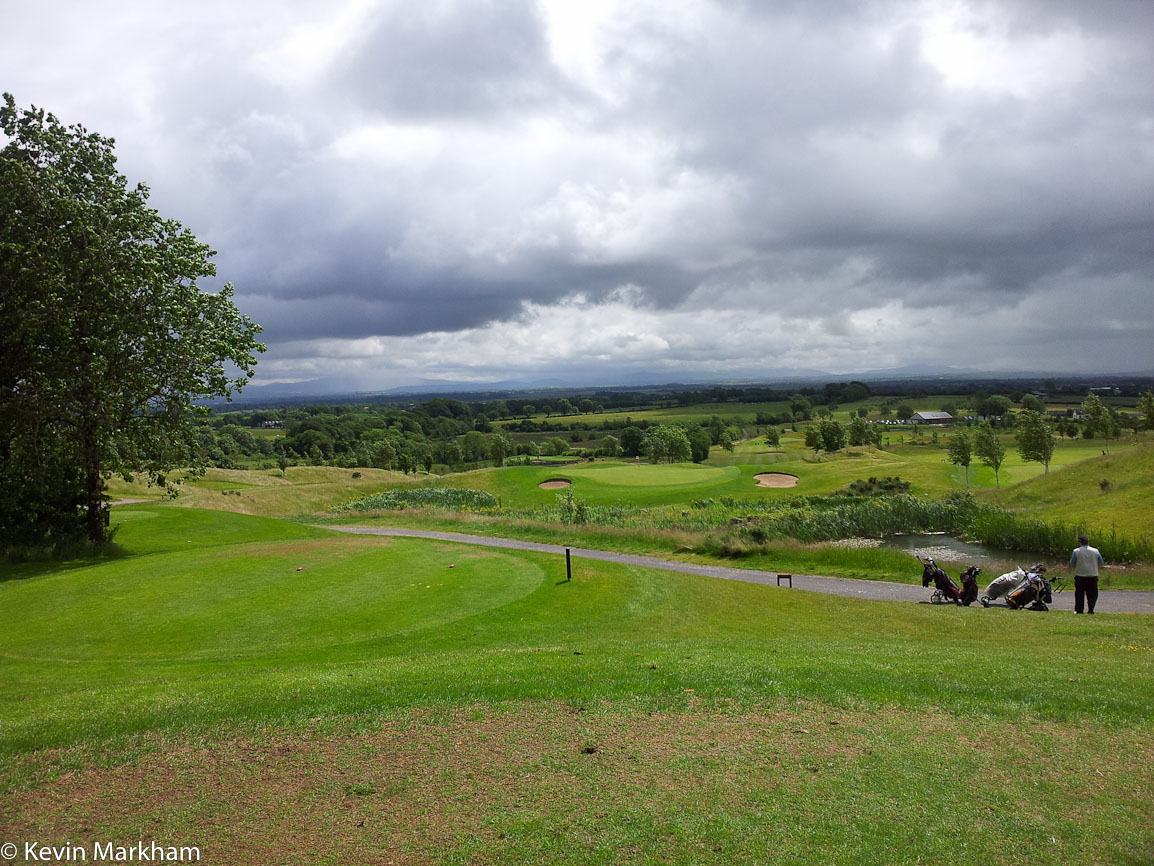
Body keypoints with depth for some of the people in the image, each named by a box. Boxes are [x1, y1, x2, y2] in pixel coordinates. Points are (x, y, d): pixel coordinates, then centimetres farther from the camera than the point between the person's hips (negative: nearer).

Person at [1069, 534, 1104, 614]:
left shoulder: (1076, 551, -6)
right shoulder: (1095, 551, 1)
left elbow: (1072, 564, -5)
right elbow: (1101, 562, 7)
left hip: (1080, 576, -2)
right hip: (1093, 576, 2)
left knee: (1079, 595, 7)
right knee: (1092, 594, 7)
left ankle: (1079, 610, 9)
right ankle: (1090, 610, -1)